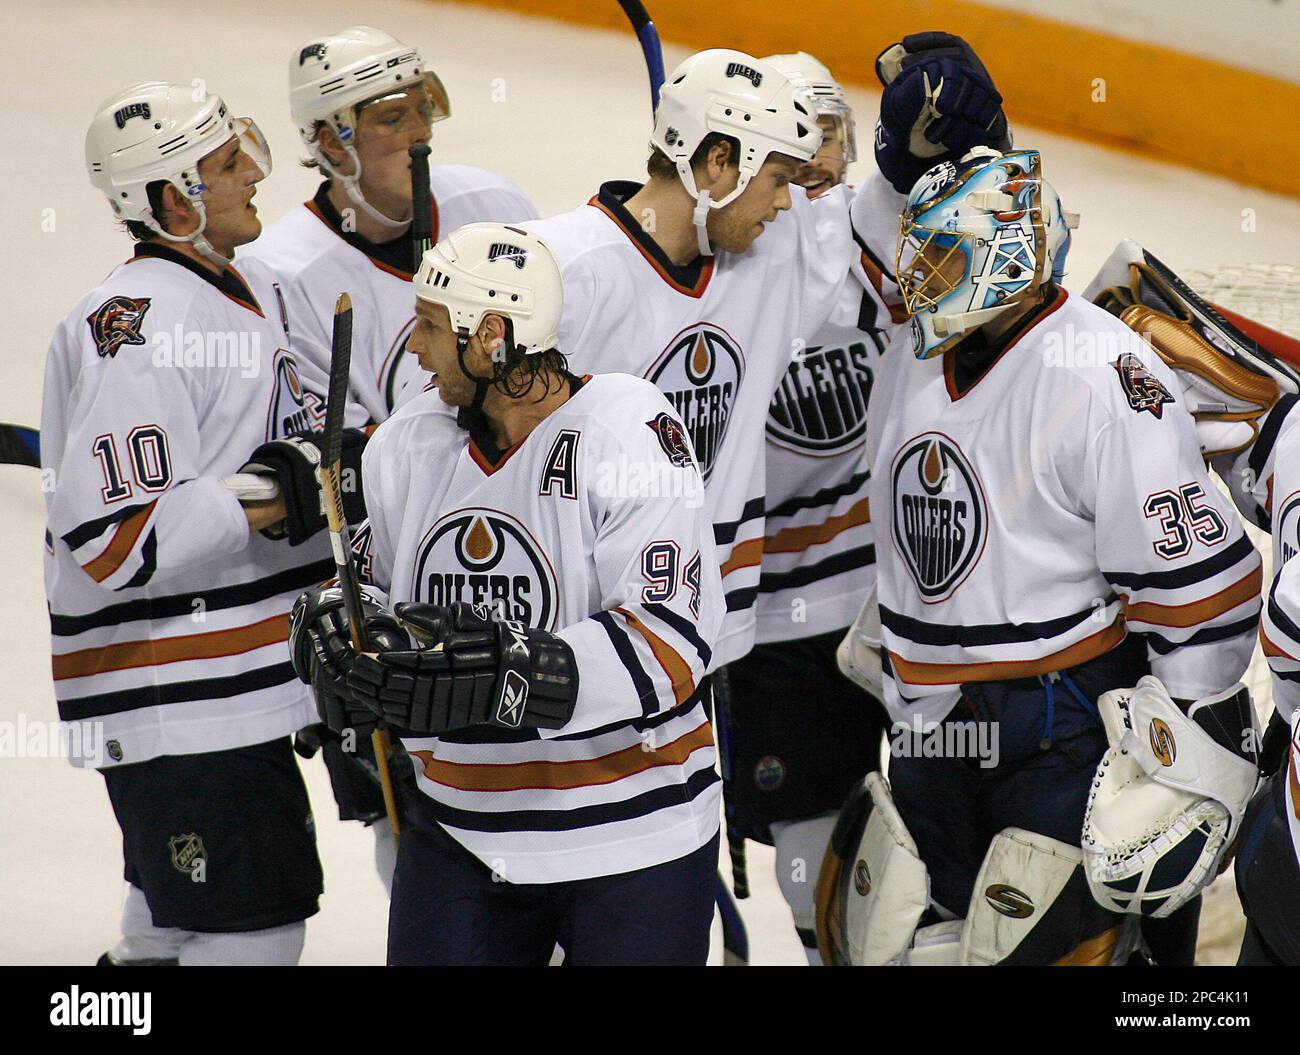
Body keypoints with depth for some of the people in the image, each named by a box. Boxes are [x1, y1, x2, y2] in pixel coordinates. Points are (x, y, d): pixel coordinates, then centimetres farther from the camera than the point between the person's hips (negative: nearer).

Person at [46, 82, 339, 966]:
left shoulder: (250, 293, 12)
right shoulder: (138, 329, -20)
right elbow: (113, 542, -27)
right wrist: (269, 499, -25)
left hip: (233, 685, 10)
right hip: (178, 700, -10)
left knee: (177, 914, 23)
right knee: (254, 932, -10)